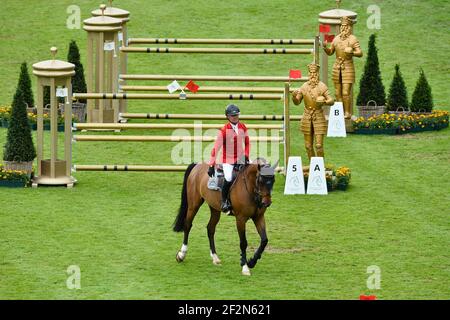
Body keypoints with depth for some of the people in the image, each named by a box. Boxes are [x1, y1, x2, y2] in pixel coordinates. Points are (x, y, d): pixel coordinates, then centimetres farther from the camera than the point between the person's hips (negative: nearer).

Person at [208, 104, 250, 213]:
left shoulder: (243, 127, 3)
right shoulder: (224, 130, -11)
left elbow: (247, 143, 16)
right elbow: (216, 148, -11)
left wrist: (246, 155, -1)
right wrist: (211, 165, -16)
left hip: (240, 159, 5)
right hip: (227, 160, -5)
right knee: (229, 178, -29)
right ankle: (224, 201, -9)